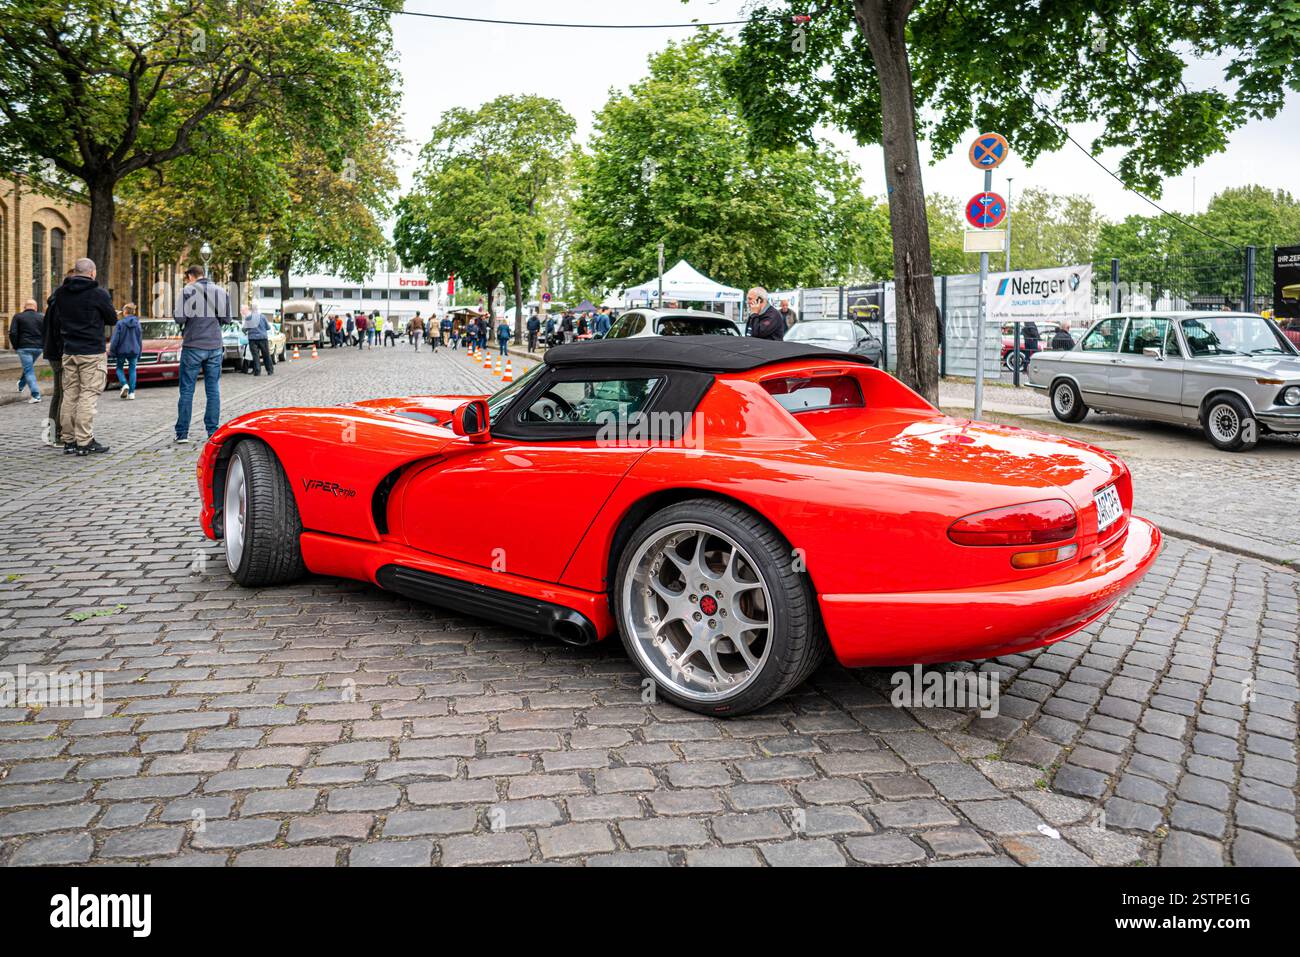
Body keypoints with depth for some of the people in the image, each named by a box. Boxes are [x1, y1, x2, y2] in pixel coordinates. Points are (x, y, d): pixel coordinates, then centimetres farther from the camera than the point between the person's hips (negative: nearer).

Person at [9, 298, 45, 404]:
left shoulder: (18, 317, 0)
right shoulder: (42, 317, 7)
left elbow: (12, 333, -7)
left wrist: (15, 346, 4)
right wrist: (43, 345, 10)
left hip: (24, 347, -3)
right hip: (38, 348, 3)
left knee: (29, 371, -3)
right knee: (29, 367, 25)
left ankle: (35, 395, -13)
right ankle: (21, 385, 43)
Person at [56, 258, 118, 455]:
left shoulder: (61, 293, 6)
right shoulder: (99, 293, -10)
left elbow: (57, 318, 15)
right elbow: (112, 319, 0)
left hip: (68, 351, 6)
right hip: (92, 352, -5)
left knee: (70, 394, 10)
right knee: (89, 395, -4)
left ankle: (69, 440, 14)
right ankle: (84, 441, -6)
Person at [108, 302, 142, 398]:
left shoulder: (120, 323, -9)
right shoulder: (137, 323, 2)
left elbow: (115, 339, -9)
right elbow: (140, 340, 8)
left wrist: (111, 352, -2)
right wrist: (139, 353, 17)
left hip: (122, 350, -3)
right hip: (134, 350, 3)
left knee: (119, 368, 14)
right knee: (132, 370, 8)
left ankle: (124, 384, -10)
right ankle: (131, 392, 1)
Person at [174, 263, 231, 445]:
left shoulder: (188, 290, -5)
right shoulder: (221, 291, 7)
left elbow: (180, 317, -11)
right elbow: (227, 318, 6)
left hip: (193, 346, -3)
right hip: (215, 346, 3)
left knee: (187, 390, 2)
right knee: (213, 390, 7)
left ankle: (182, 433, 3)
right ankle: (213, 432, 7)